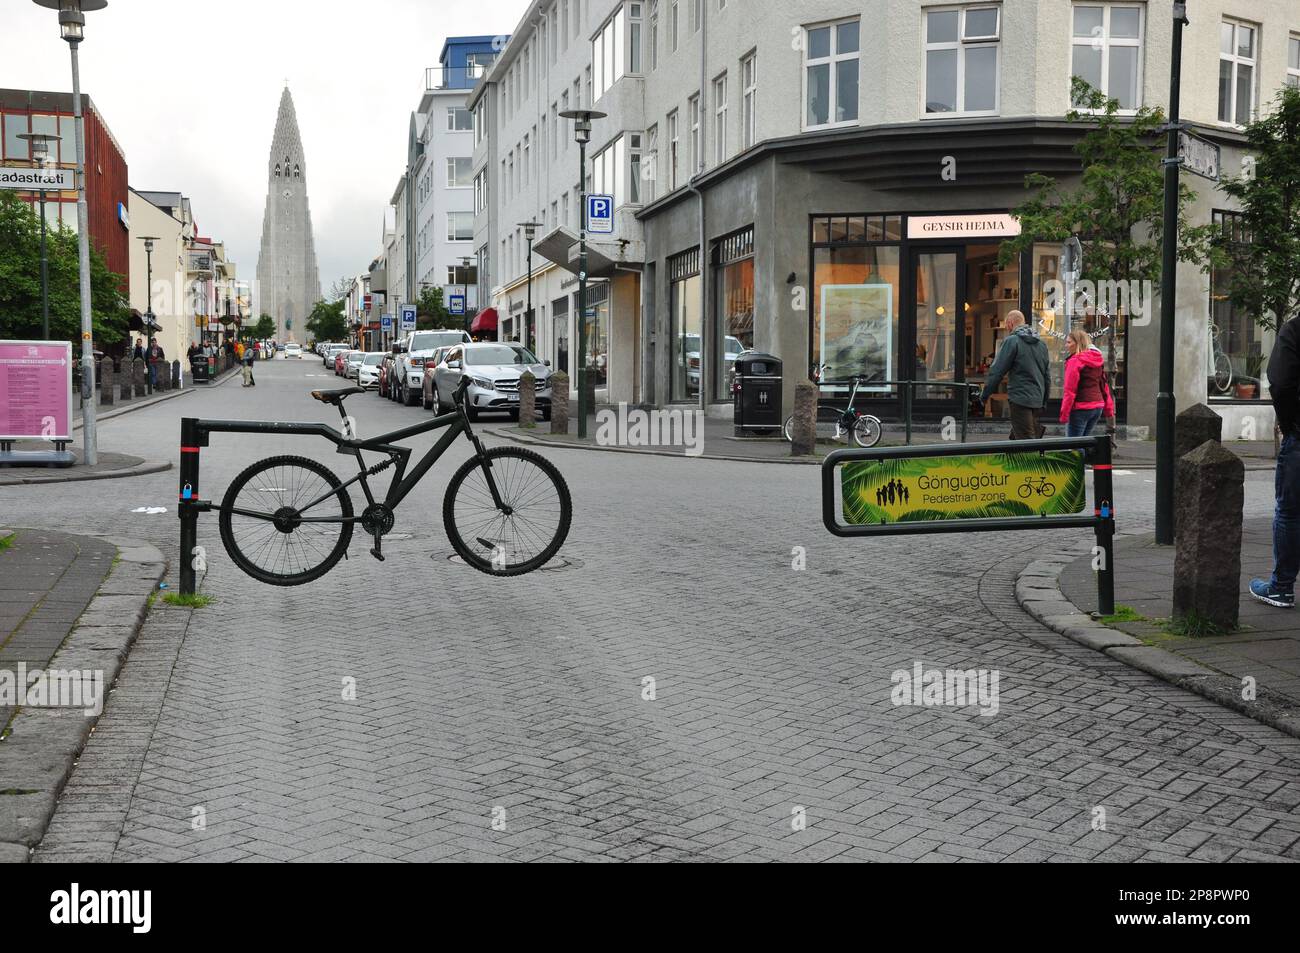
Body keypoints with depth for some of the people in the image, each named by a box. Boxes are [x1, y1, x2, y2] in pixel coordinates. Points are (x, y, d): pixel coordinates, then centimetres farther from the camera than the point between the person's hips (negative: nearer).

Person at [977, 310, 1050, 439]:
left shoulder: (1012, 341, -8)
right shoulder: (1041, 343, 15)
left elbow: (997, 371, -10)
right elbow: (1047, 377, 19)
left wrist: (984, 395, -1)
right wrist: (1044, 402, 24)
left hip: (1020, 398, -7)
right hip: (1037, 400, 7)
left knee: (1025, 440, -7)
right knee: (1015, 437, 15)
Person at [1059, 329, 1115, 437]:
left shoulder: (1075, 361, -12)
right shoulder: (1098, 360, 13)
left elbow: (1070, 390, -16)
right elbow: (1104, 385, 16)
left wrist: (1064, 413, -15)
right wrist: (1109, 409, 20)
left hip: (1080, 408, -8)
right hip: (1098, 407, 8)